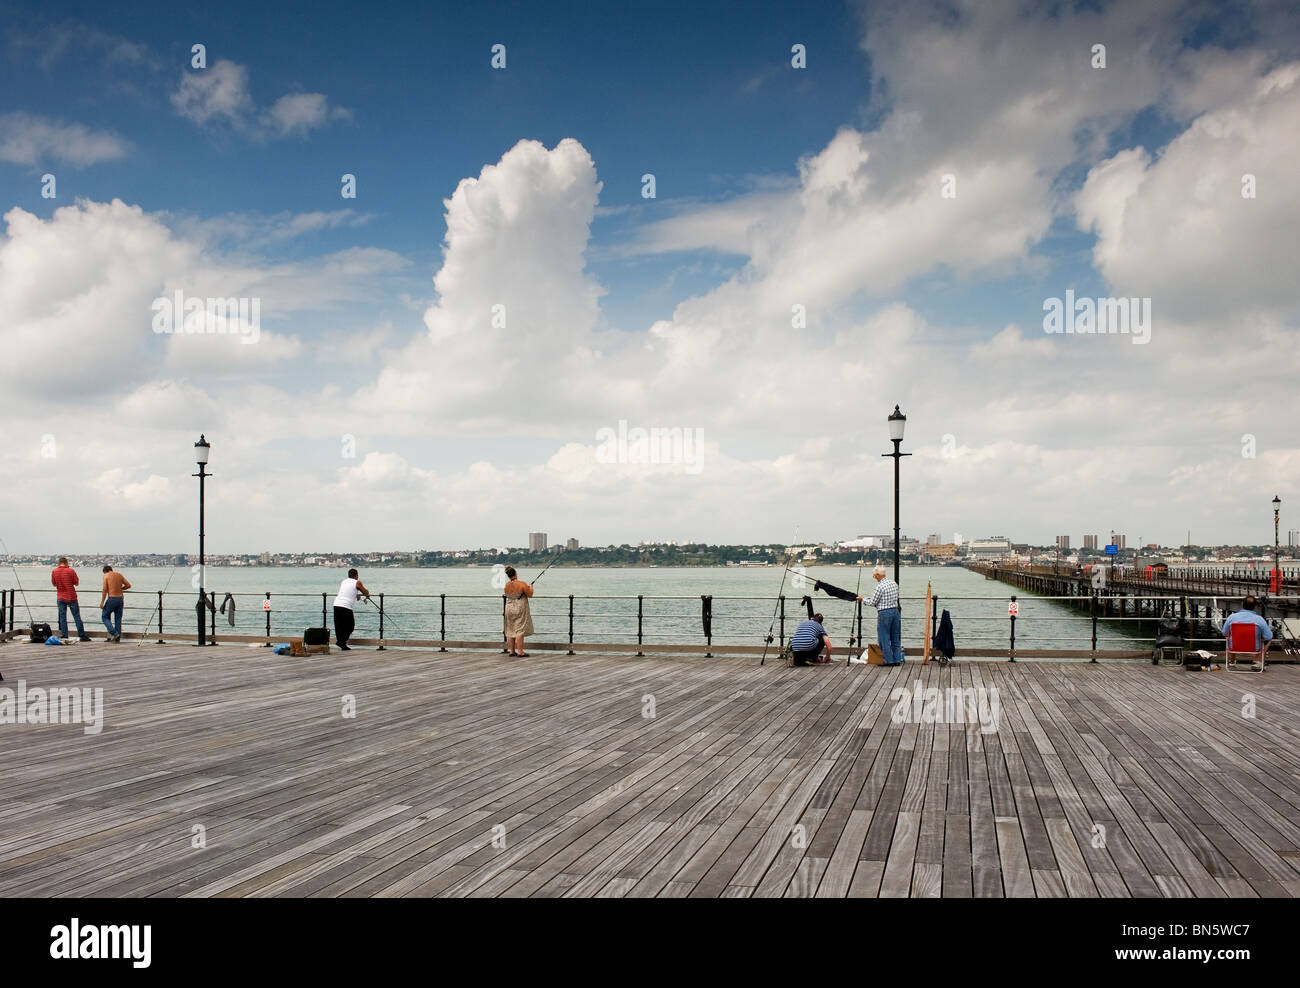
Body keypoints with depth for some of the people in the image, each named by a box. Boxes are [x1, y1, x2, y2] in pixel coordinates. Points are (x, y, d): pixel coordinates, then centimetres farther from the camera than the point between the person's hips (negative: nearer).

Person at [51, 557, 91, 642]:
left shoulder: (54, 571, -2)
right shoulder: (71, 571, -9)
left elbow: (54, 584, 9)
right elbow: (76, 583, -2)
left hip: (60, 597, 2)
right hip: (71, 597, -2)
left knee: (62, 617, 6)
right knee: (77, 617, 2)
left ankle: (64, 636, 1)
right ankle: (82, 636, 3)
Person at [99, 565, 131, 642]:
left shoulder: (106, 576, -3)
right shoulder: (119, 575, 10)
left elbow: (104, 590, -10)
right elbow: (128, 585, 9)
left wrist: (102, 602, -7)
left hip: (111, 599, -5)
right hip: (120, 598, 5)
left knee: (105, 616, 9)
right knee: (118, 618, 10)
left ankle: (114, 633, -6)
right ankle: (117, 638, 10)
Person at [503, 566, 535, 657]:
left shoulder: (506, 586, 2)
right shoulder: (522, 584, -15)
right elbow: (530, 595, -9)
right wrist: (530, 587, 11)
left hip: (509, 609, 5)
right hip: (520, 609, -5)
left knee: (510, 631, 12)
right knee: (520, 630, -4)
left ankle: (512, 651, 15)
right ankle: (520, 652, -6)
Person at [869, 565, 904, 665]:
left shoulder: (880, 587, -16)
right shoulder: (894, 584, 6)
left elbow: (872, 603, -10)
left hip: (884, 613, -7)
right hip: (895, 611, 7)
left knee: (884, 638, 2)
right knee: (895, 638, 13)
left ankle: (889, 661, 3)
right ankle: (897, 659, 16)